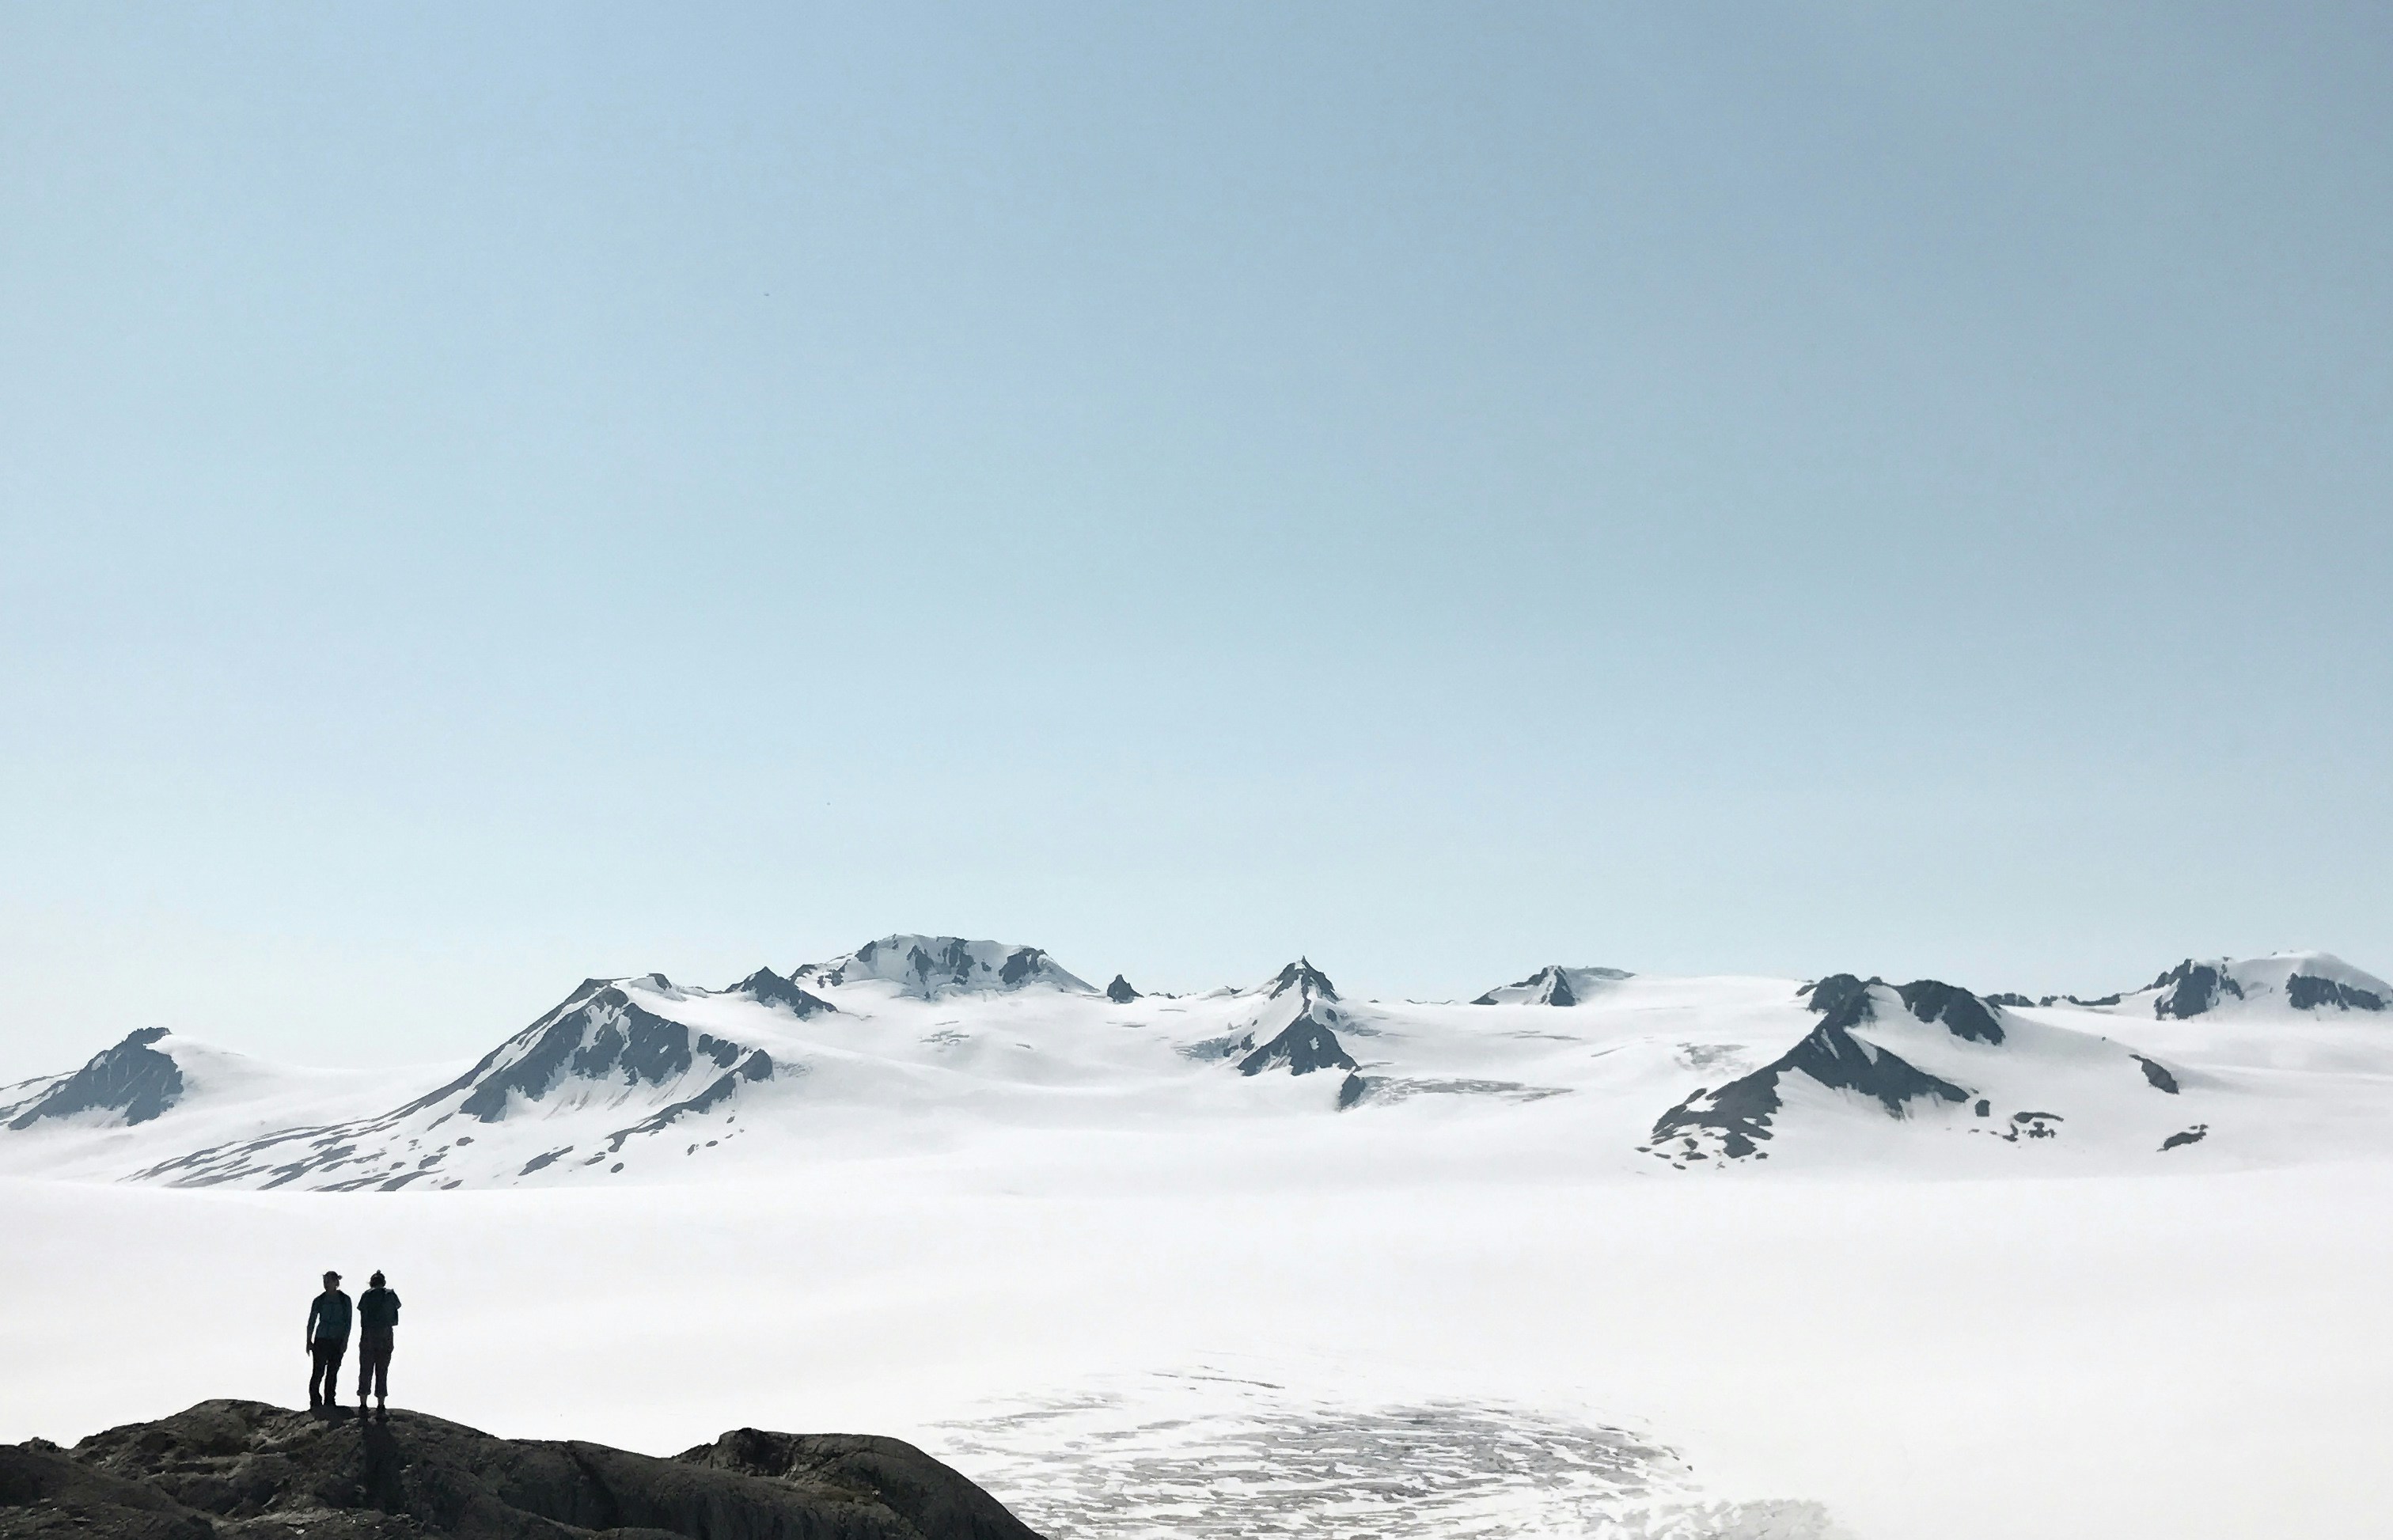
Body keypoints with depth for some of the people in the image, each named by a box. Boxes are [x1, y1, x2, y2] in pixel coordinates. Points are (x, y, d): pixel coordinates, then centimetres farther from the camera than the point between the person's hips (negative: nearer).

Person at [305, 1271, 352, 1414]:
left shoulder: (345, 1300, 2)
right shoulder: (319, 1300, 3)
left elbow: (348, 1322, 1)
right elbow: (311, 1322, 7)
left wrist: (345, 1341, -5)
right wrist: (309, 1341, 1)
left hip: (337, 1341, 0)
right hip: (321, 1340, 0)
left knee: (333, 1371, 3)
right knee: (318, 1371, -6)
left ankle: (329, 1402, 8)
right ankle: (315, 1401, -2)